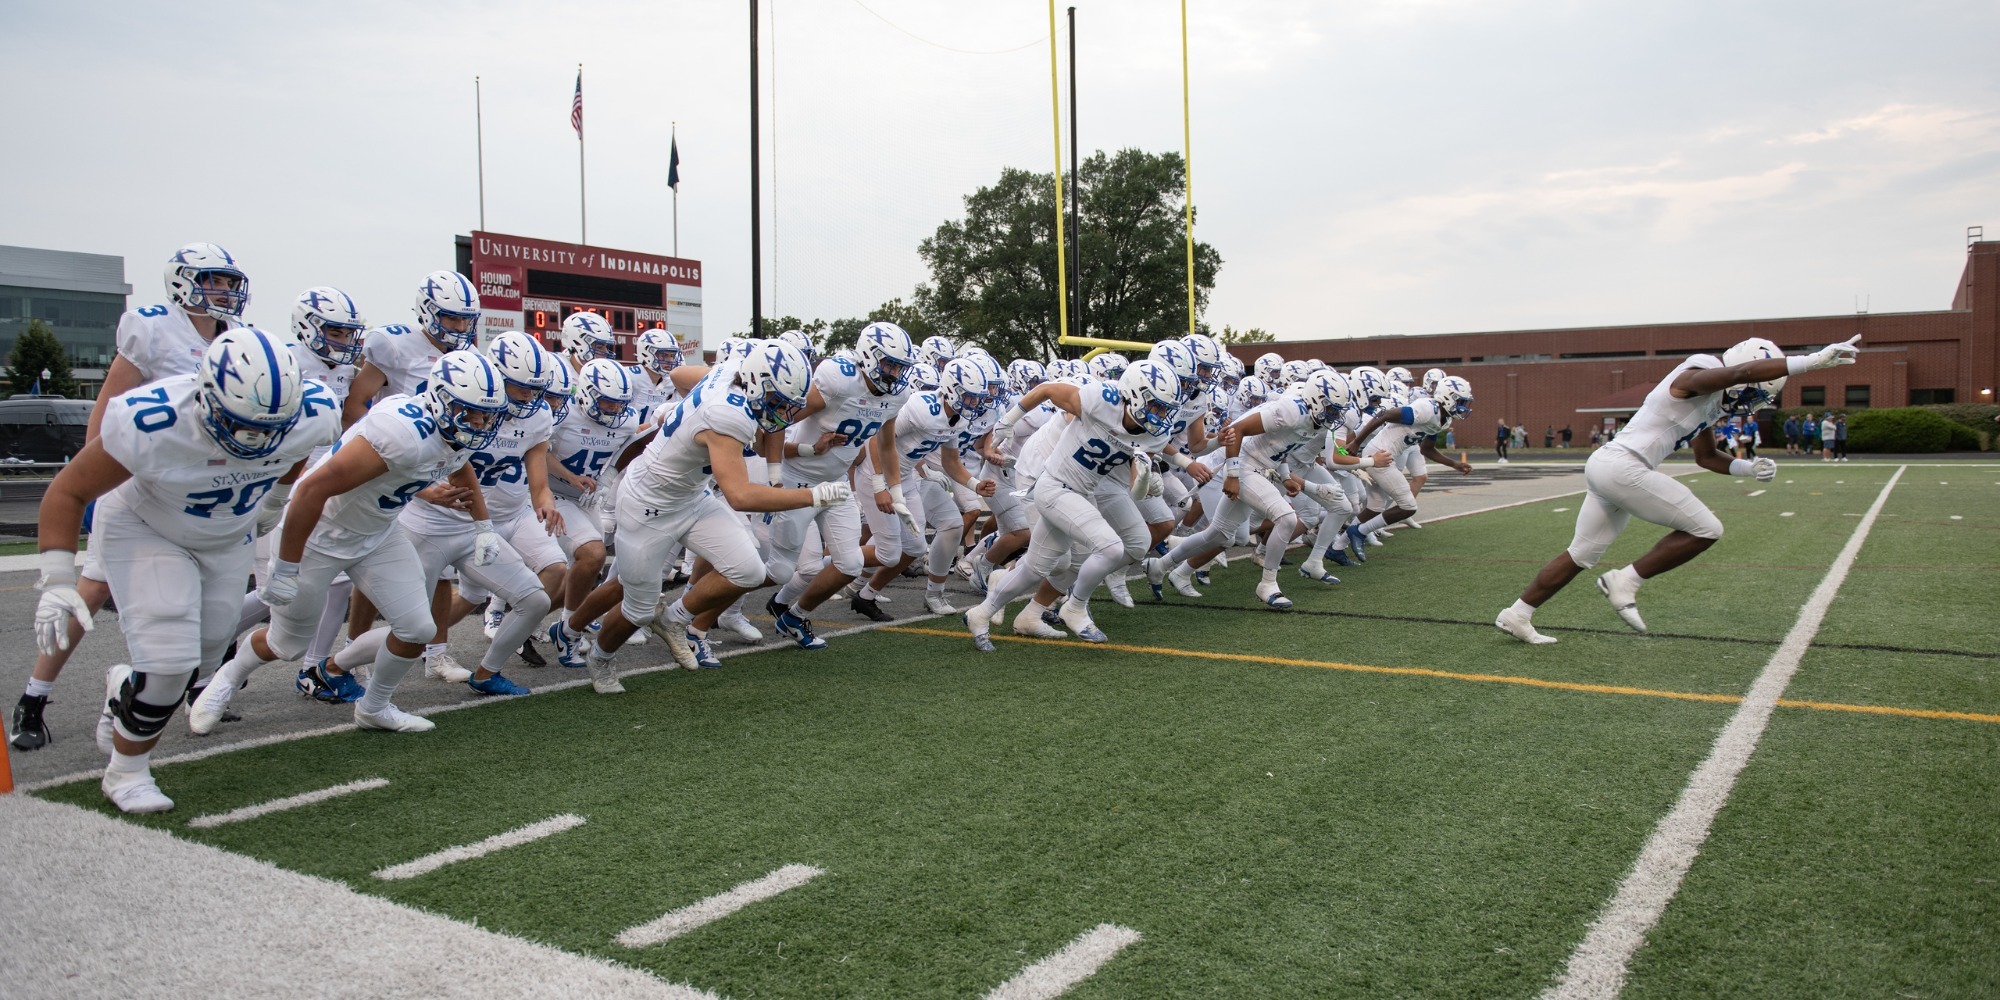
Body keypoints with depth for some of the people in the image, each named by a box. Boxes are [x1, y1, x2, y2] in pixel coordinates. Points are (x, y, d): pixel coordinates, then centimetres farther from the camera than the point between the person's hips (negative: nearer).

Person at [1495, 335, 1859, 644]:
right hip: (1623, 468, -11)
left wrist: (1750, 468, 15)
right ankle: (1625, 582, -2)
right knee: (1705, 530, -7)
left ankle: (1516, 615, 21)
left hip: (1603, 467, 11)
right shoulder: (1698, 375, -10)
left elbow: (1706, 457, 30)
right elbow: (1742, 371, -32)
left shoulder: (1710, 402, 19)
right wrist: (1812, 360, -34)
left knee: (1581, 555, 17)